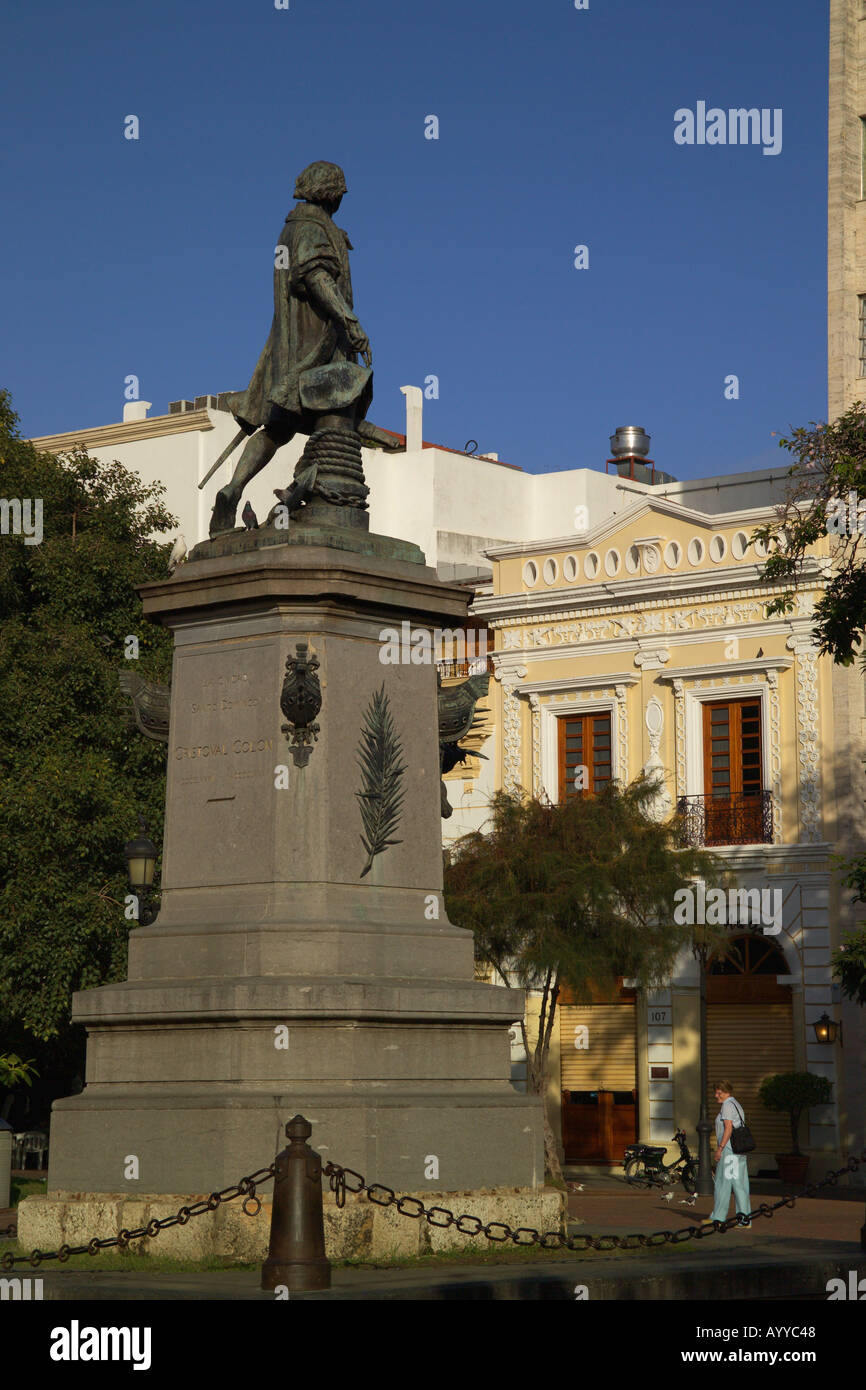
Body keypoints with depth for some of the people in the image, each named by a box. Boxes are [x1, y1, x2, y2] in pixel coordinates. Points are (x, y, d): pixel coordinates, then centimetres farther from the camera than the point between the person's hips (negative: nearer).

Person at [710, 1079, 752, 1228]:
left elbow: (728, 1128, -19)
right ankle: (745, 1217, 3)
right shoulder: (736, 1104, 18)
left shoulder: (727, 1105, -11)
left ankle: (718, 1217, 1)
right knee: (740, 1183, 6)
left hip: (728, 1148, -9)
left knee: (722, 1182, -3)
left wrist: (720, 1148, -20)